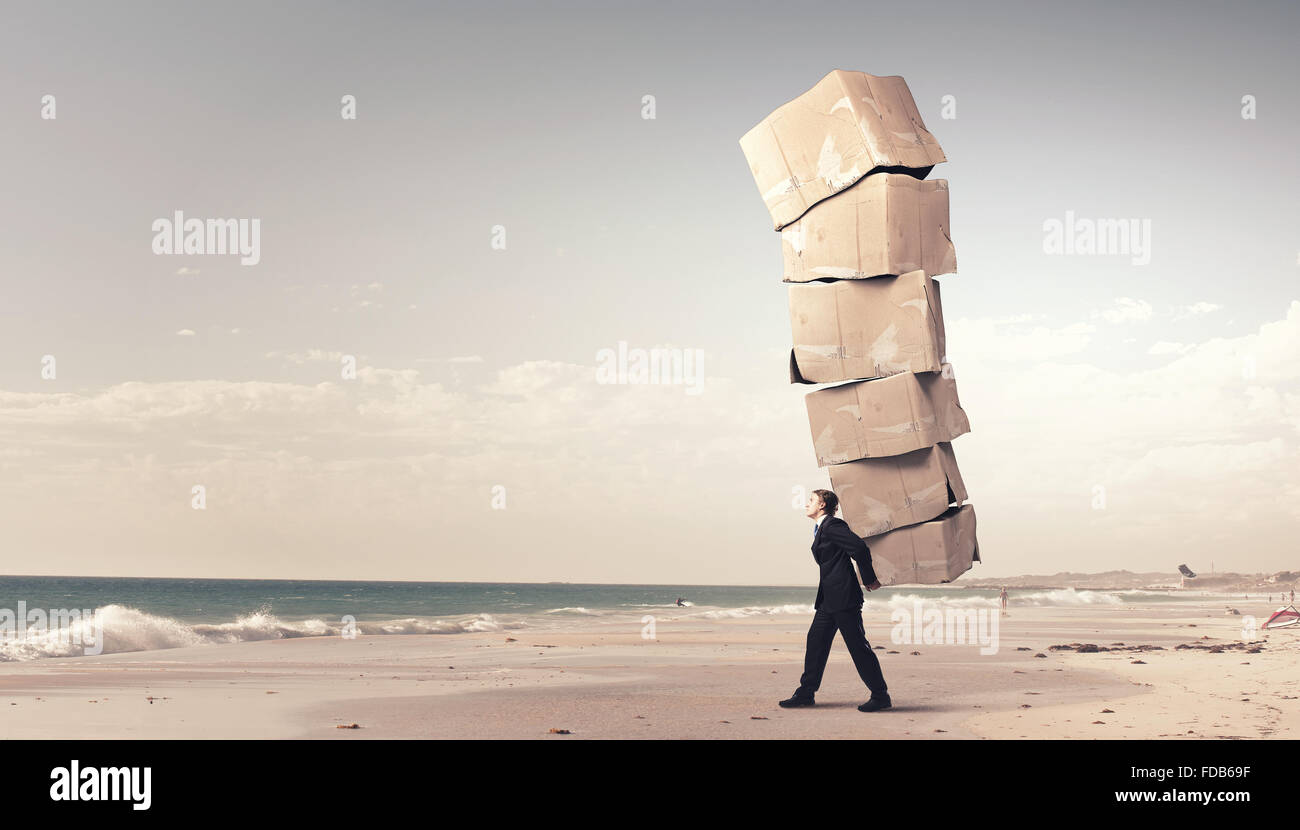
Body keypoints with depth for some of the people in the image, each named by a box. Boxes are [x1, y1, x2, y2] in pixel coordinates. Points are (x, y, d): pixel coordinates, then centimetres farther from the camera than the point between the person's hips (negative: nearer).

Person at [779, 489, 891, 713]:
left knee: (858, 645, -4)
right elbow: (859, 550, 25)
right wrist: (869, 578, 19)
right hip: (829, 598, 10)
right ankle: (806, 693, 13)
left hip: (844, 596, -10)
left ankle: (881, 696, 4)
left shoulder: (832, 525, -12)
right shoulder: (821, 529, 18)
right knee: (816, 641, 8)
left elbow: (860, 548, -20)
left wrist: (869, 580, -10)